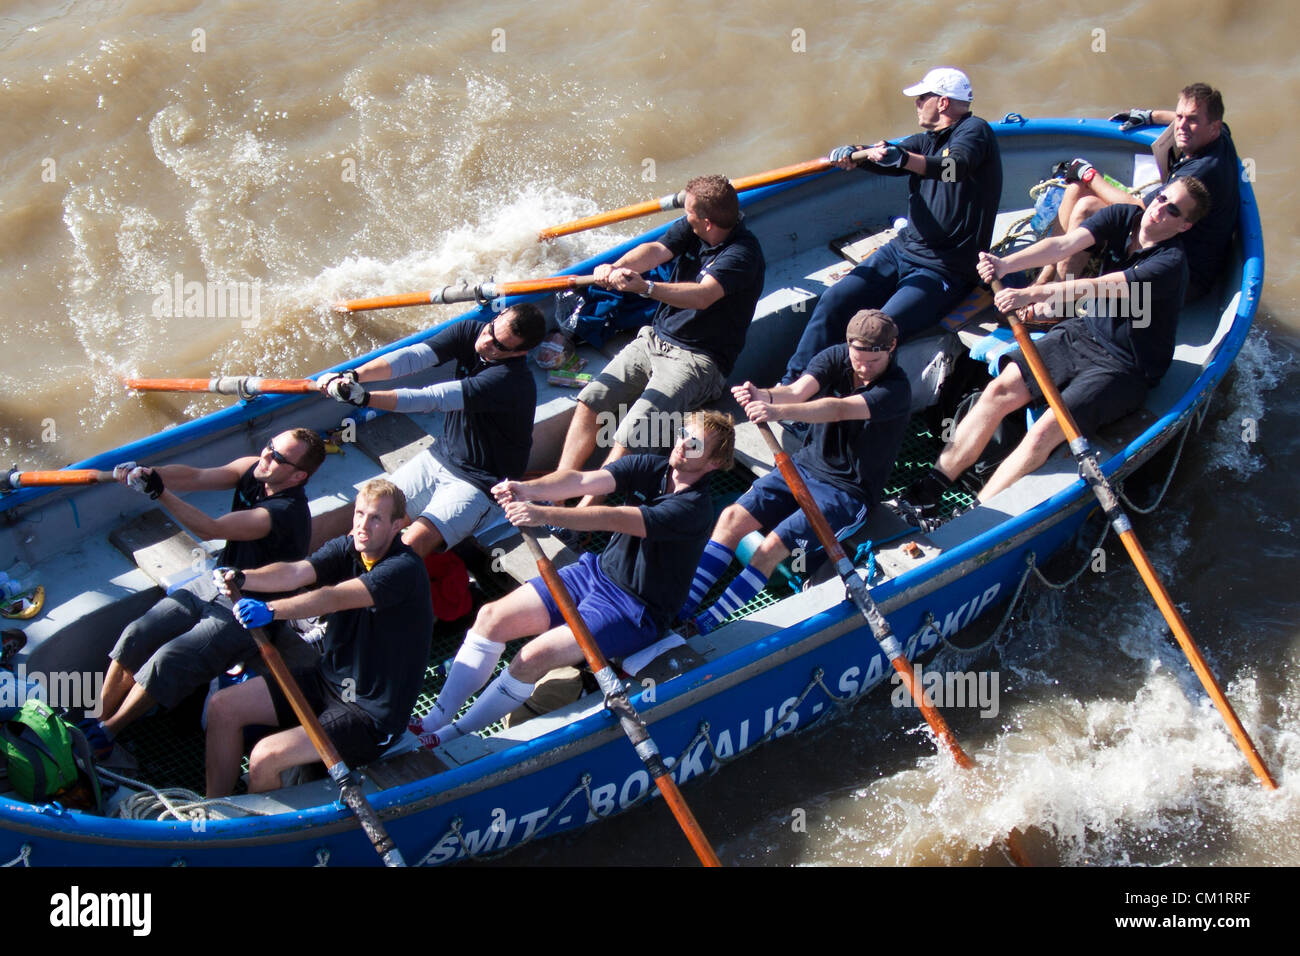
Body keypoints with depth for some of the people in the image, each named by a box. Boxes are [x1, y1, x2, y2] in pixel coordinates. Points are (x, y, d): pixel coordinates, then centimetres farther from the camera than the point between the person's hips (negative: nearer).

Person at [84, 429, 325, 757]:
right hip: (214, 585, 8)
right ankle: (97, 718, 9)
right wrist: (146, 474, -32)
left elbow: (211, 529, -33)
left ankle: (106, 732, 1)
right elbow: (196, 476, -13)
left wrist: (159, 492, -41)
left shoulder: (286, 514, -29)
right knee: (135, 637, -5)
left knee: (166, 661, -19)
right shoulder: (253, 470, -4)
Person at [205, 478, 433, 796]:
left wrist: (272, 610, -50)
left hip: (373, 714, -8)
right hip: (329, 679, 8)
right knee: (222, 706, 5)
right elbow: (295, 572, -17)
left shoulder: (404, 570, -23)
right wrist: (241, 579, -35)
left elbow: (335, 598, -37)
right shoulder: (346, 548, 1)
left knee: (266, 756, -21)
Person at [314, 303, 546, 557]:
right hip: (442, 456, 7)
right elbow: (413, 357, -17)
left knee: (410, 546, -25)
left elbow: (433, 399, -34)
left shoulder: (512, 381, -30)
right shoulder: (470, 331, -7)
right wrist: (353, 375, -32)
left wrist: (364, 397, -39)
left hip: (479, 485, -7)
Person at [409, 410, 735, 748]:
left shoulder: (695, 507, -22)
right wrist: (529, 489, -35)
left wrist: (543, 514, -42)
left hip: (635, 612, -7)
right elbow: (583, 480, -16)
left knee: (535, 656, -24)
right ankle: (434, 720, -2)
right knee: (492, 617, -6)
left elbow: (615, 519, -33)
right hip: (594, 572, 8)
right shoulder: (647, 466, -1)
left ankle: (452, 738, -10)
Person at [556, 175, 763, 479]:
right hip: (655, 338, 8)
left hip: (699, 359, -7)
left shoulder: (743, 252, -18)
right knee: (590, 401, -11)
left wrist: (645, 287, -47)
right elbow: (656, 250, -11)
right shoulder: (689, 229, 6)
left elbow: (702, 296, -34)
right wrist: (616, 267, -32)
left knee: (631, 434, -25)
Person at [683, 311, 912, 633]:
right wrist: (764, 396, -45)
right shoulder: (835, 357, -4)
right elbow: (797, 391, -21)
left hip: (848, 491, -6)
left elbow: (839, 410, -36)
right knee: (733, 516, -13)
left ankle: (703, 630, -24)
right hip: (805, 466, 6)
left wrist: (778, 411, -51)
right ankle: (680, 608, -13)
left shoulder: (896, 390, -20)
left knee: (773, 546, -24)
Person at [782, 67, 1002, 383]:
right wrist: (853, 154, -22)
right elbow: (887, 158, 0)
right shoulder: (927, 140, 16)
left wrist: (902, 158, -46)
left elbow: (955, 166, -30)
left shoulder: (974, 131, -9)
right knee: (835, 300, -8)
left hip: (945, 271, -8)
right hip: (901, 250, 8)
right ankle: (792, 383, -5)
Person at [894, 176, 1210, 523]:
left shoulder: (1170, 263, -22)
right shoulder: (1122, 217, -2)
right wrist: (1006, 265, -32)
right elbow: (1063, 245, -16)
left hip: (1124, 368, -6)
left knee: (1043, 434, -24)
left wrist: (1032, 294, -44)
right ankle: (932, 486, -9)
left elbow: (1097, 288, -34)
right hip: (1085, 332, 7)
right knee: (999, 390, -11)